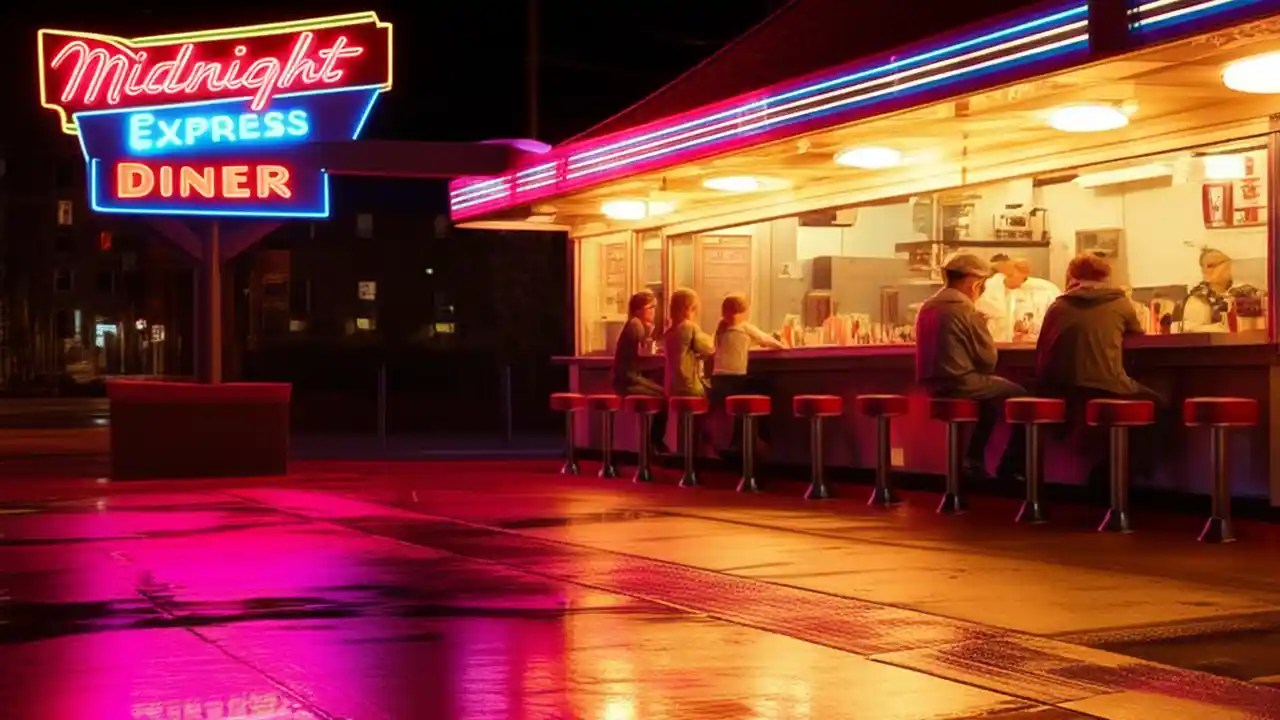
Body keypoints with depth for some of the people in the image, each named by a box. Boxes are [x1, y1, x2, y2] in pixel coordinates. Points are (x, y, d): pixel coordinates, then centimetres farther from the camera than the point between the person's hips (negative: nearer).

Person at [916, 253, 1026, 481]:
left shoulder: (927, 307, 10)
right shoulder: (965, 309, -15)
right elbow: (988, 359, -10)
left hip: (934, 383, 9)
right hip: (960, 383, -9)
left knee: (992, 392, 30)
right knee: (1021, 396, 5)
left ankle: (974, 461, 27)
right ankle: (1010, 469, 10)